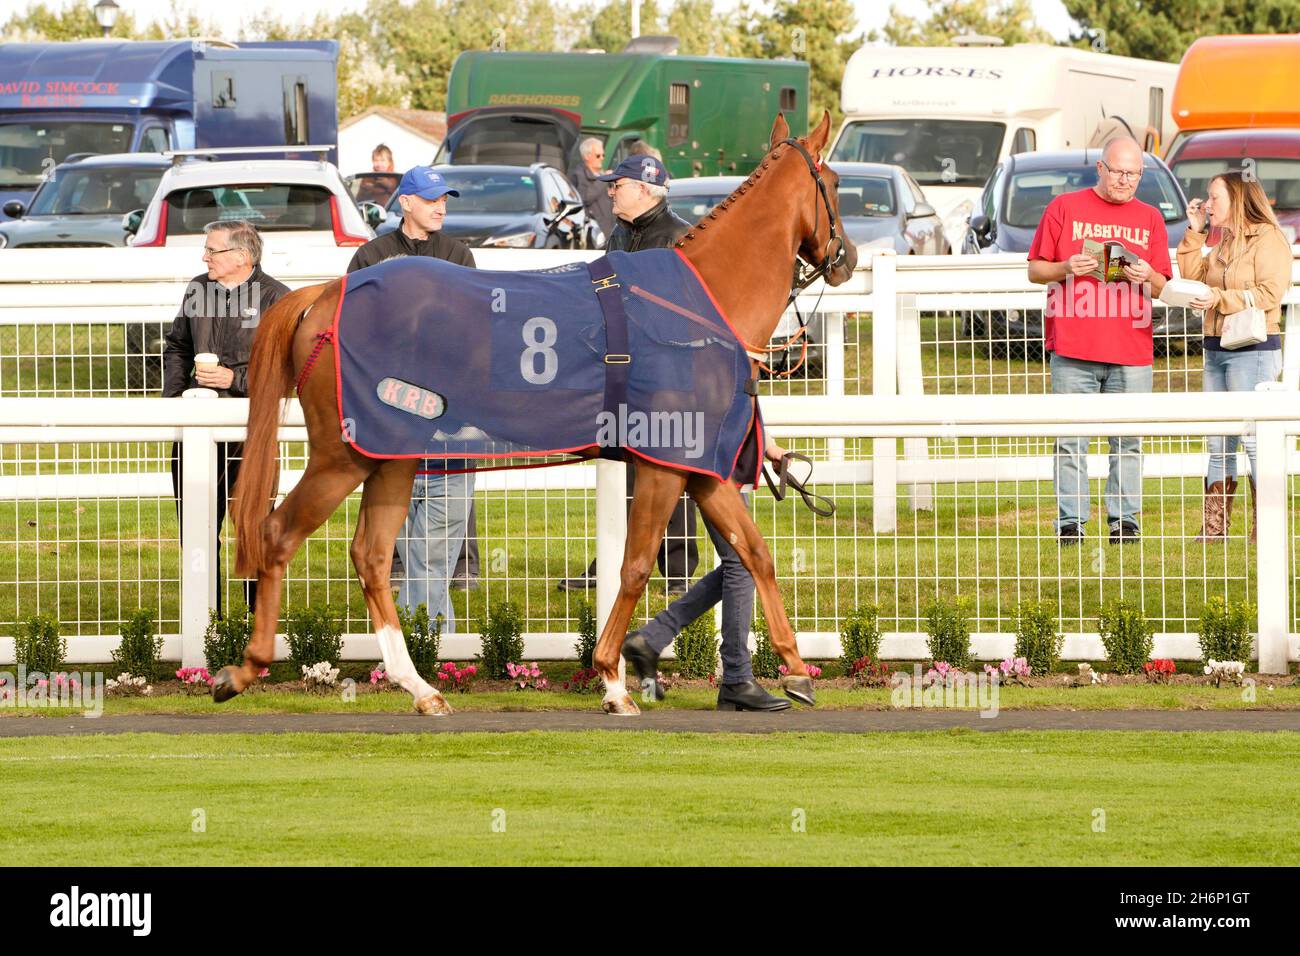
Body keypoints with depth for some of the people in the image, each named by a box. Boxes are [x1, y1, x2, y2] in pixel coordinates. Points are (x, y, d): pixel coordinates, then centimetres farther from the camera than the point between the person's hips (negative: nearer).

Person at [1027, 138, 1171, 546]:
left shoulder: (1150, 219, 14)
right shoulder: (1064, 208, 8)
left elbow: (1163, 287, 14)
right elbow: (1035, 269, 9)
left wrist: (1146, 277, -8)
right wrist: (1067, 268, -11)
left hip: (1131, 352, 2)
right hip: (1073, 346, -2)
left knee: (1128, 441, 1)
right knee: (1071, 439, -4)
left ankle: (1124, 519, 6)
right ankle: (1070, 522, -2)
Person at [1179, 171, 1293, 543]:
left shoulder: (1267, 239, -8)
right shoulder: (1223, 242, 18)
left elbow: (1270, 292, -17)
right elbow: (1191, 274, 15)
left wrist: (1221, 299, -20)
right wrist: (1194, 232, 10)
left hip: (1253, 350, -9)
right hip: (1217, 349, 9)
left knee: (1254, 440, -9)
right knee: (1217, 442, 8)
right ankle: (1214, 526, 11)